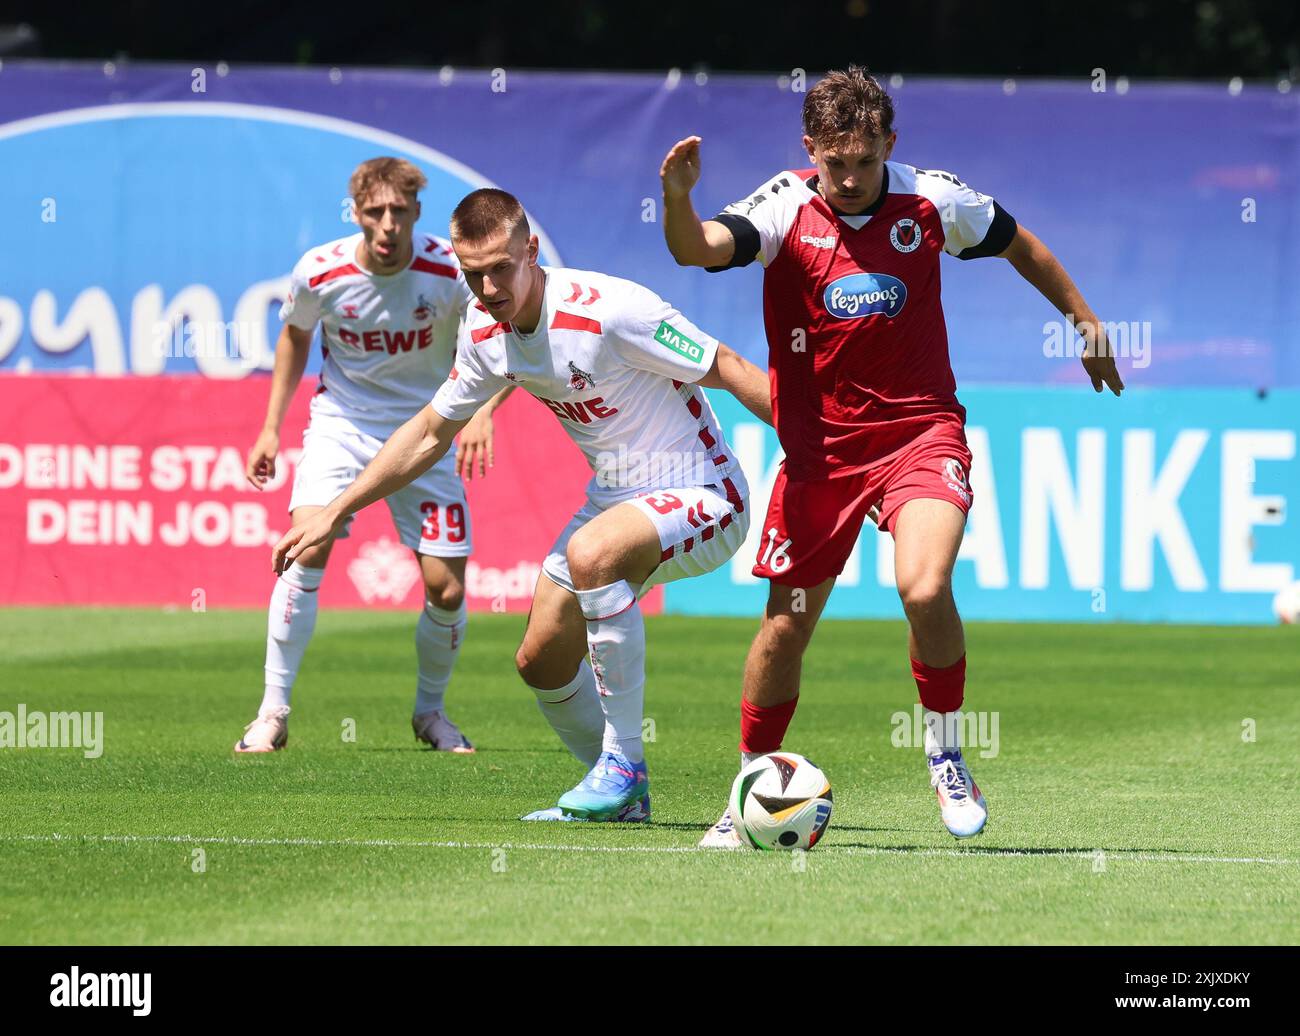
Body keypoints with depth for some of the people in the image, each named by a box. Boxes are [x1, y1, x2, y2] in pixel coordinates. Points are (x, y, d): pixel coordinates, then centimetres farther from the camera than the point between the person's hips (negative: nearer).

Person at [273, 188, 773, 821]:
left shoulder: (608, 311, -26)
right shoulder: (485, 332, -3)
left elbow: (728, 372, -20)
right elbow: (430, 432, 12)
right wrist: (335, 512, 12)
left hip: (699, 496, -8)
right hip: (613, 499, 8)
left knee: (591, 552, -36)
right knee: (541, 663, 7)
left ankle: (623, 762, -24)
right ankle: (623, 797, 30)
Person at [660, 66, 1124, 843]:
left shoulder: (935, 201, -6)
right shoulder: (786, 208, -11)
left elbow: (1017, 243, 14)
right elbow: (699, 249, -30)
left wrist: (1085, 319, 23)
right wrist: (679, 199, -51)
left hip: (921, 431, -1)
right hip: (818, 447, 1)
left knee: (926, 589, -25)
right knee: (787, 626, 7)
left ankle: (946, 754, -2)